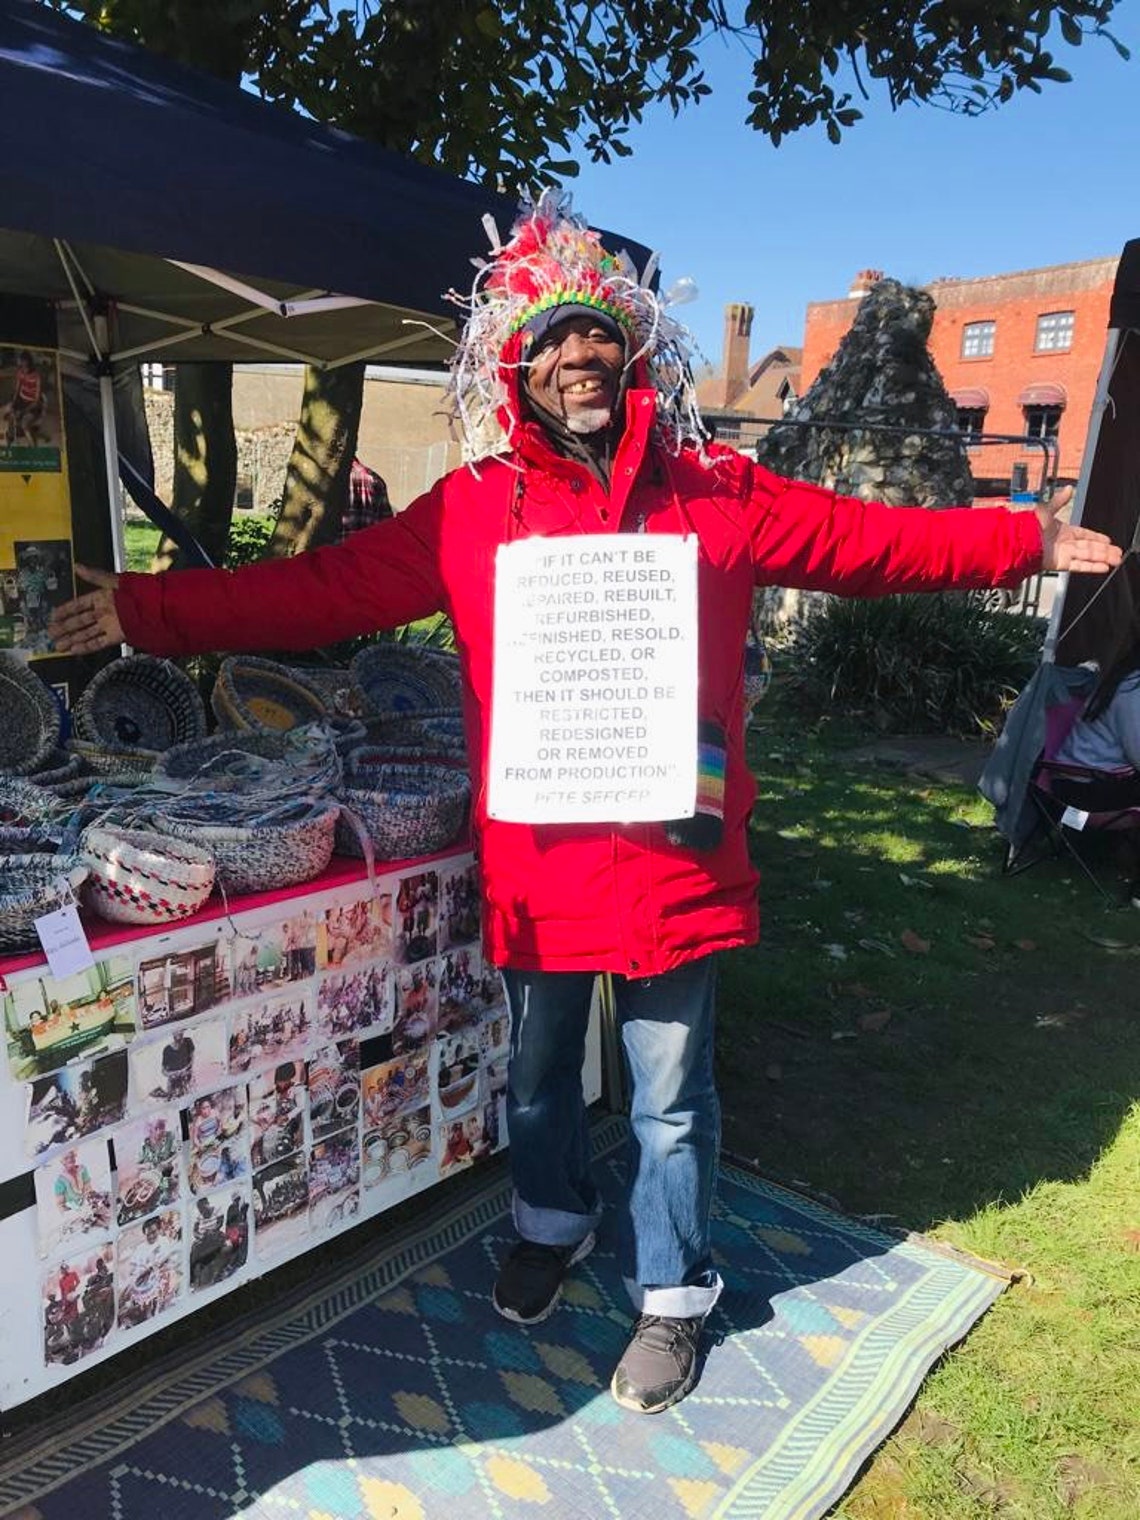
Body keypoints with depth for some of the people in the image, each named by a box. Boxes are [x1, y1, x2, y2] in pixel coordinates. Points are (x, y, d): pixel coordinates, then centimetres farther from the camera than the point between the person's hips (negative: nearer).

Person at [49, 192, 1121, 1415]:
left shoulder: (712, 491, 1)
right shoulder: (470, 509, 0)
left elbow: (867, 539, 7)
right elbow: (317, 590, 0)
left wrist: (1027, 541, 9)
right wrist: (151, 611, -3)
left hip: (676, 857, -1)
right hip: (536, 858, 1)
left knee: (670, 1095, 14)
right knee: (538, 1069, 23)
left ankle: (672, 1294, 40)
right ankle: (553, 1224, 53)